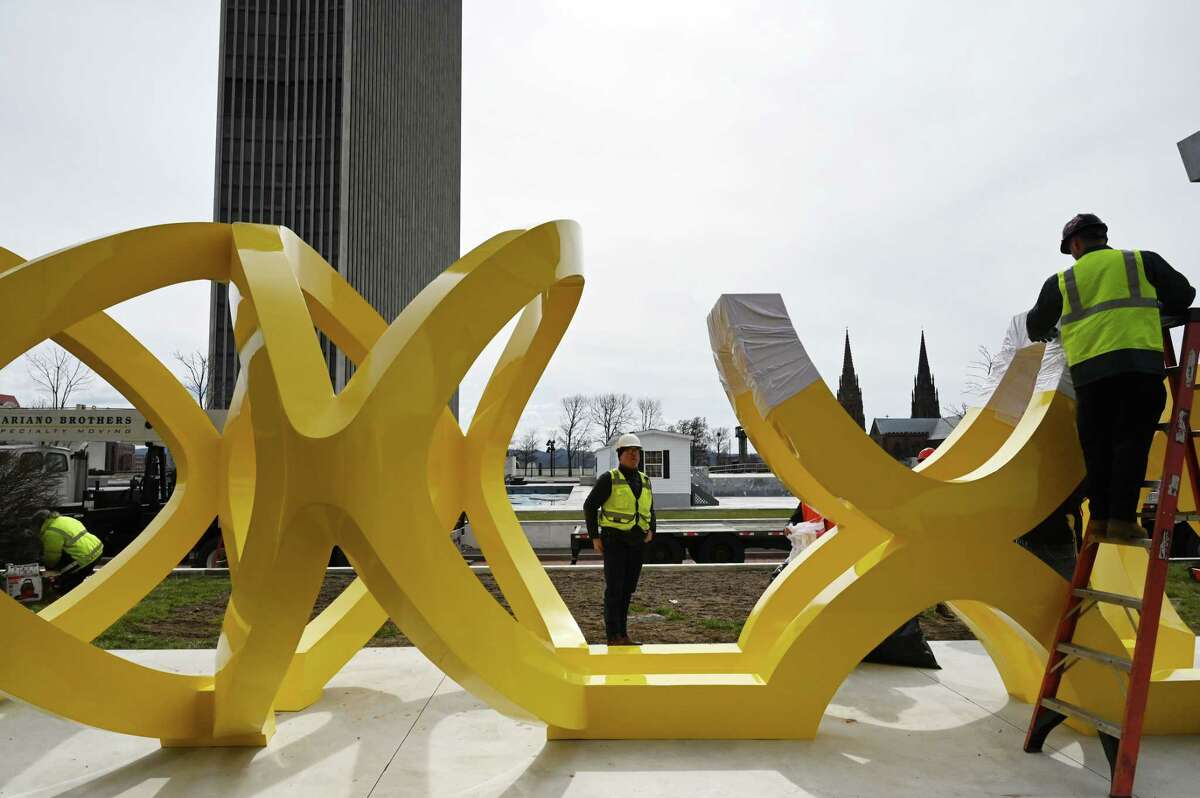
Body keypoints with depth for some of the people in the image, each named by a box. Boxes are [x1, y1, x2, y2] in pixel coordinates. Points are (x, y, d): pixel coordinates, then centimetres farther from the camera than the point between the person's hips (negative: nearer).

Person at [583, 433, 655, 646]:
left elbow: (650, 511, 19)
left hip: (636, 542, 6)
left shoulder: (644, 481, 11)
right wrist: (594, 537, -9)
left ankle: (622, 635, 17)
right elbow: (590, 506, -4)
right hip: (614, 540, -6)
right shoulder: (608, 479, -7)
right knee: (614, 588, -10)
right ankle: (614, 638, -5)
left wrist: (651, 531, 0)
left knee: (627, 589, 9)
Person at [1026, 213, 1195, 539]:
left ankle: (1100, 517, 8)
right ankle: (1122, 517, -4)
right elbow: (1182, 295, 19)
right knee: (1131, 441, 1)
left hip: (1088, 370, 1)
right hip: (1139, 363, -1)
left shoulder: (1062, 281, 16)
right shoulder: (1142, 261, 15)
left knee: (1097, 445, 9)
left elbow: (1036, 326, 25)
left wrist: (1046, 333, 49)